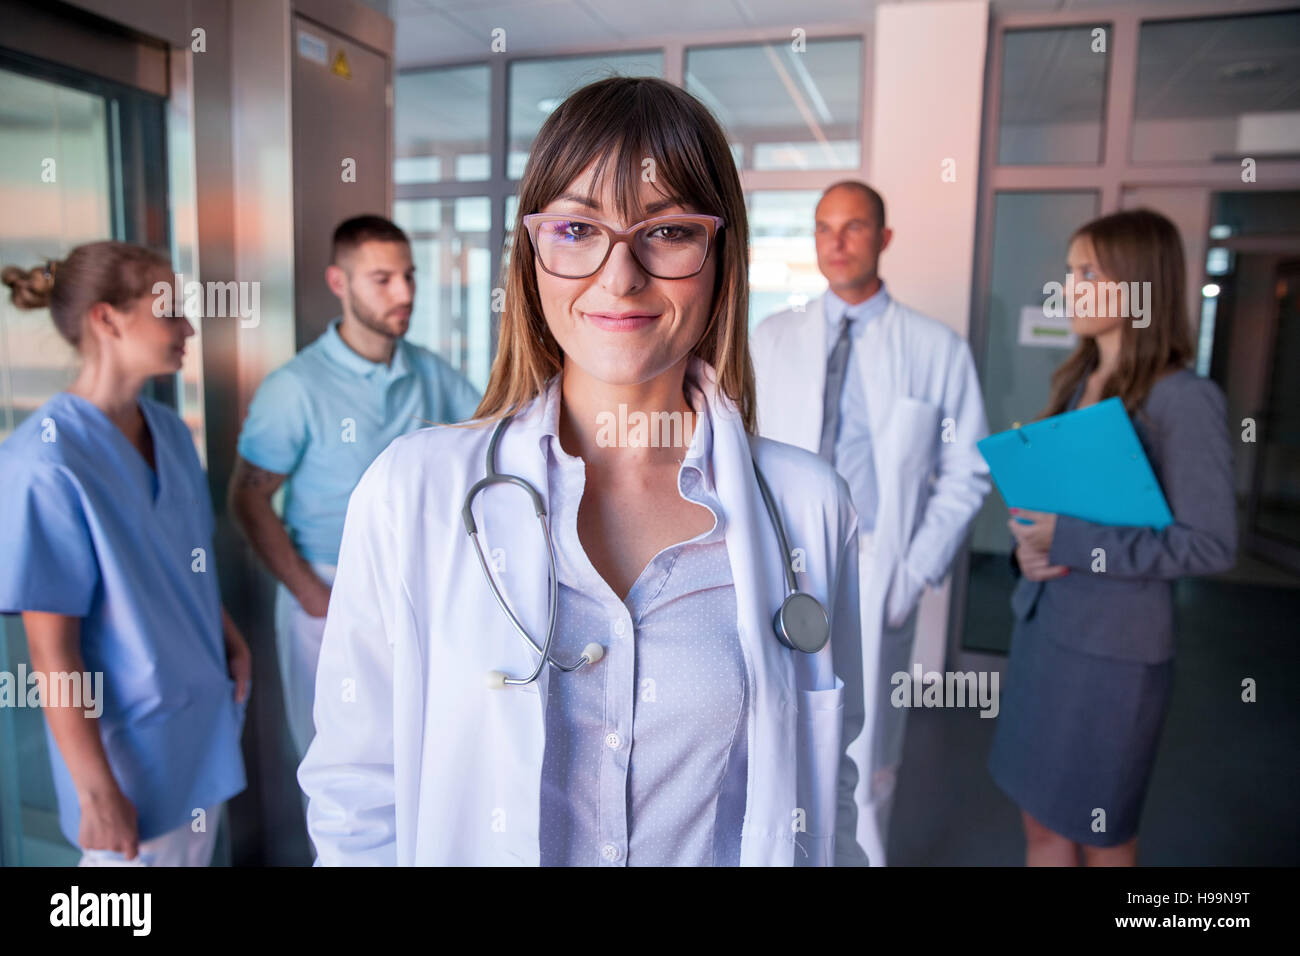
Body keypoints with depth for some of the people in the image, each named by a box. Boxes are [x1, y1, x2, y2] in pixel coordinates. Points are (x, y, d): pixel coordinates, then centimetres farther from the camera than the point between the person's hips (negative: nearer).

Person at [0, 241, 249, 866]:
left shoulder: (169, 429, 0)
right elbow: (51, 651, -19)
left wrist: (233, 647, 5)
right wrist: (98, 792, -16)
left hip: (205, 719, 7)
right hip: (128, 743, -6)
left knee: (194, 852, 22)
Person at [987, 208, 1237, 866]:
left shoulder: (1183, 399, -13)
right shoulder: (1075, 382, 7)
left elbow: (1211, 545, -15)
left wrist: (1071, 542, -20)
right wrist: (1028, 548, -6)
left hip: (1113, 646, -6)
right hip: (1041, 624, 6)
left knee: (1102, 837, 14)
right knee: (1042, 823, 17)